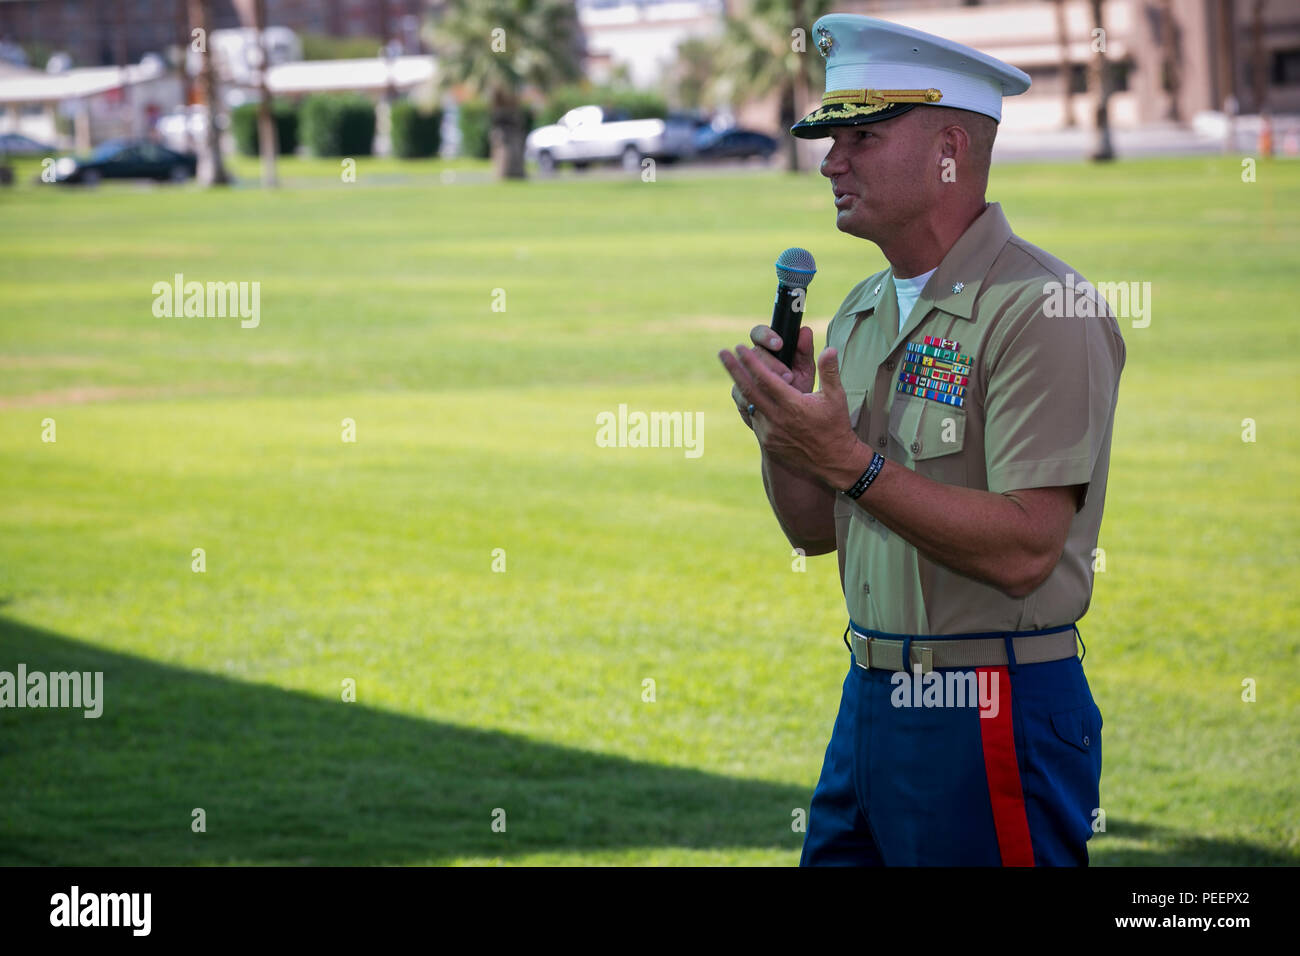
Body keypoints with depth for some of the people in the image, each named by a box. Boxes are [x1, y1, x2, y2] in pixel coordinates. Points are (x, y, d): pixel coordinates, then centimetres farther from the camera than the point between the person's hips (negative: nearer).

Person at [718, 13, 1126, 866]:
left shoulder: (1038, 309, -14)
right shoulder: (861, 313, 13)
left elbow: (1024, 552, -22)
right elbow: (815, 531, 16)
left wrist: (852, 462, -24)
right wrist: (782, 435, -3)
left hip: (990, 718, -8)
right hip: (869, 700, 8)